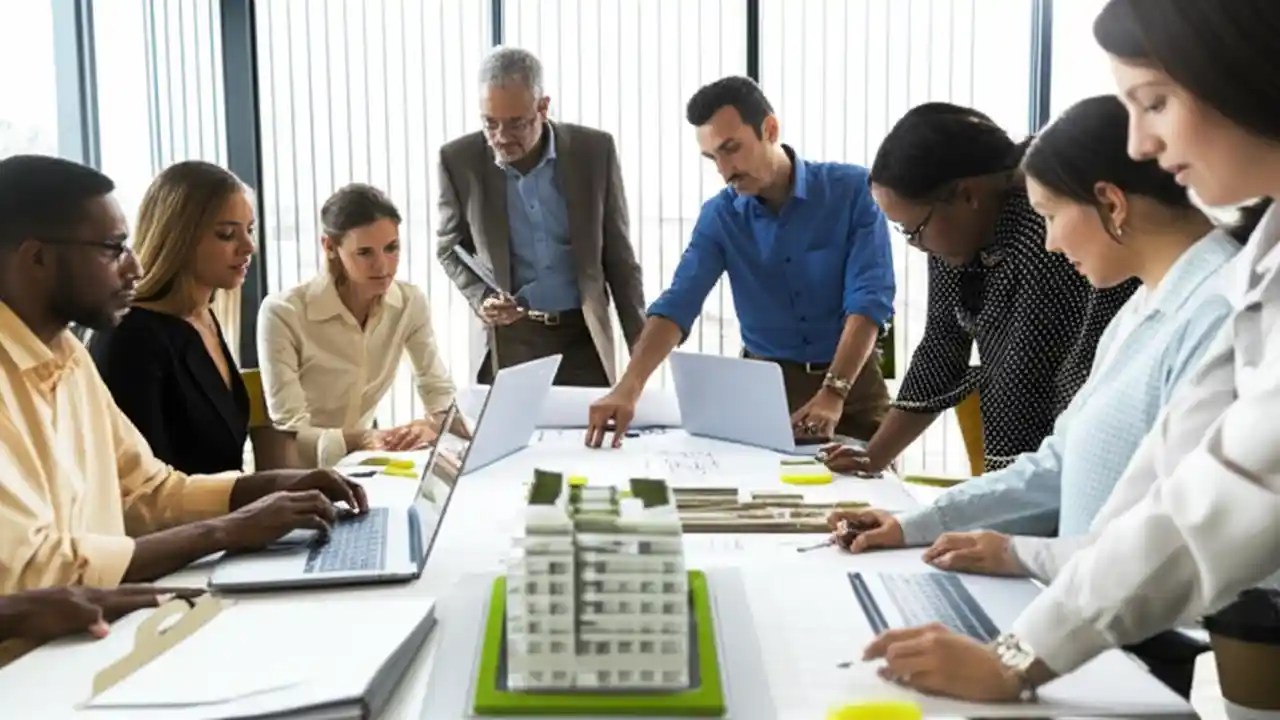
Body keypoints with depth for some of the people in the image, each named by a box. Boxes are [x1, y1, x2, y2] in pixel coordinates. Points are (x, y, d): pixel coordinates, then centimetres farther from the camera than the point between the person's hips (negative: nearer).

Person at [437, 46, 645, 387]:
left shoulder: (595, 151, -7)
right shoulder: (459, 160, -7)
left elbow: (618, 256, 1)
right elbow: (451, 248, 8)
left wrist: (641, 348, 1)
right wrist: (480, 297, -12)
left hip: (584, 336, 0)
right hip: (509, 339, 0)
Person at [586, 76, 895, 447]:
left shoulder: (852, 189, -11)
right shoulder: (719, 216, -3)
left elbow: (870, 297, -19)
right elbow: (677, 304, -15)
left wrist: (833, 392, -31)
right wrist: (628, 388, -31)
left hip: (851, 382, -1)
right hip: (766, 383, 2)